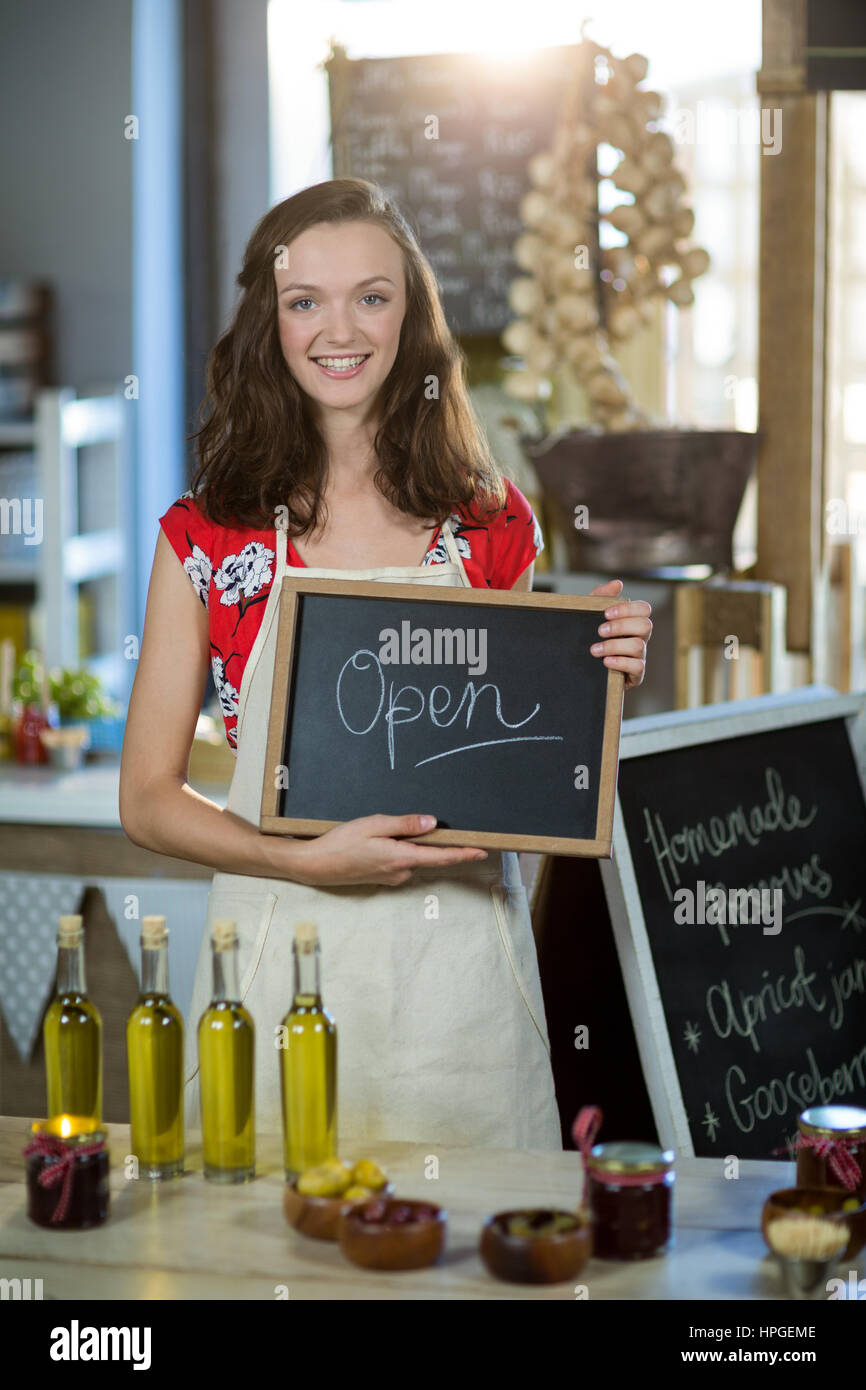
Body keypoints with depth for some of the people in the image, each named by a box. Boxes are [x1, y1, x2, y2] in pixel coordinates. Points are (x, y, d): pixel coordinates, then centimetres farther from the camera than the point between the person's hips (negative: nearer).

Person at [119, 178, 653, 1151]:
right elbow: (148, 799, 1)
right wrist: (308, 860, -13)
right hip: (280, 953, -1)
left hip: (459, 963, 1)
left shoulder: (493, 530, 4)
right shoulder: (209, 538, 0)